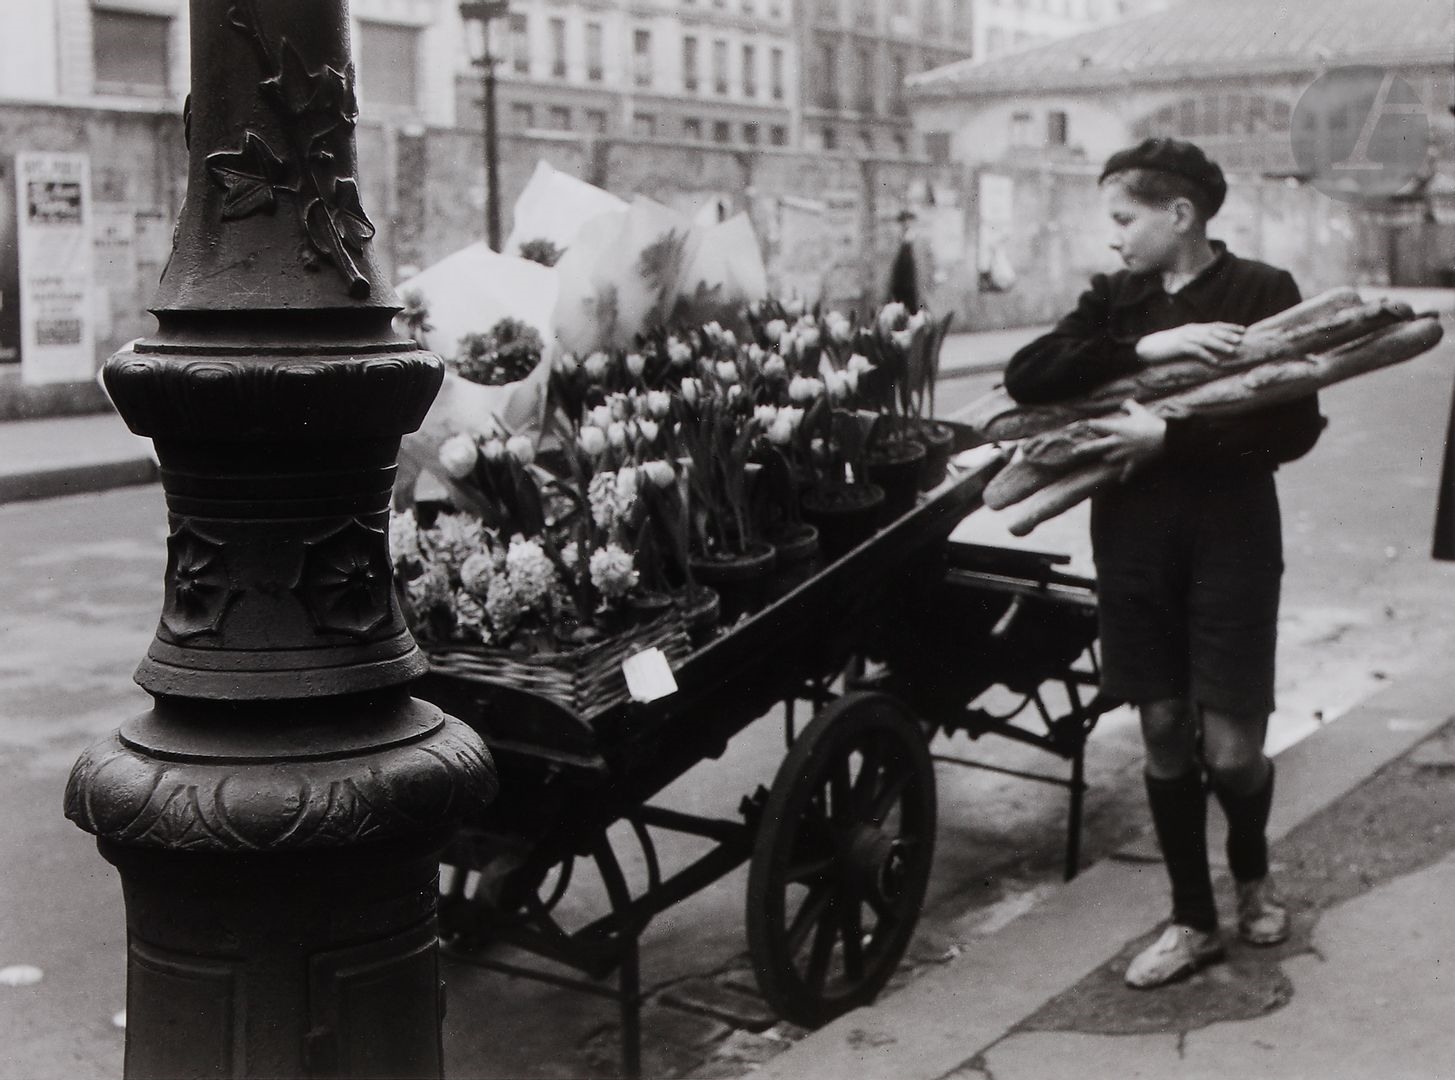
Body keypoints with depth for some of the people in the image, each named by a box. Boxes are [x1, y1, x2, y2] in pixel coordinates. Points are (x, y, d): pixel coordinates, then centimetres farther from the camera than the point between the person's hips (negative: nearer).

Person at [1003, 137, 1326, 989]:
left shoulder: (1264, 292, -2)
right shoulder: (1114, 300, 8)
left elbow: (1296, 427, -12)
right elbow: (1026, 377, -6)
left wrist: (1170, 436, -20)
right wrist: (1142, 349, -17)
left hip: (1231, 535, -3)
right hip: (1134, 535, 3)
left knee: (1231, 746, -2)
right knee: (1164, 735, 9)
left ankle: (1254, 873, 31)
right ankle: (1194, 920, 25)